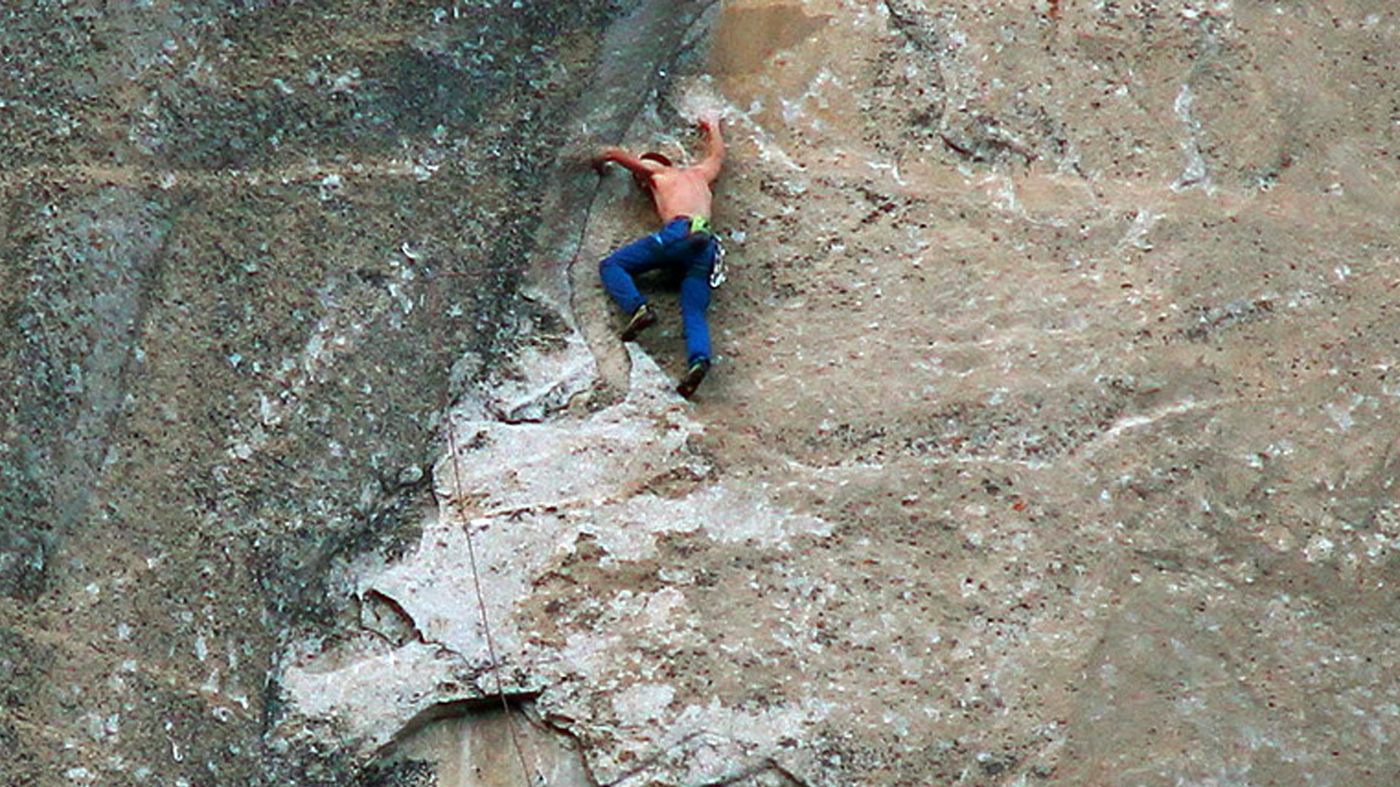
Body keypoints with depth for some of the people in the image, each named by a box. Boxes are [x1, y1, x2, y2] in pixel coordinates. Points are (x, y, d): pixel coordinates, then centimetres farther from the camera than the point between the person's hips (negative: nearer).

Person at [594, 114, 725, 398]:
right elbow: (716, 153, 58)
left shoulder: (657, 172, 23)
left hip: (678, 232, -5)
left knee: (611, 265, 1)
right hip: (707, 245, 5)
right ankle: (699, 358, -40)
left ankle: (636, 306, -27)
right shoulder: (700, 173, 37)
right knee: (695, 311, -10)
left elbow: (613, 153, 27)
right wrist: (713, 125, 76)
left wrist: (600, 161, 50)